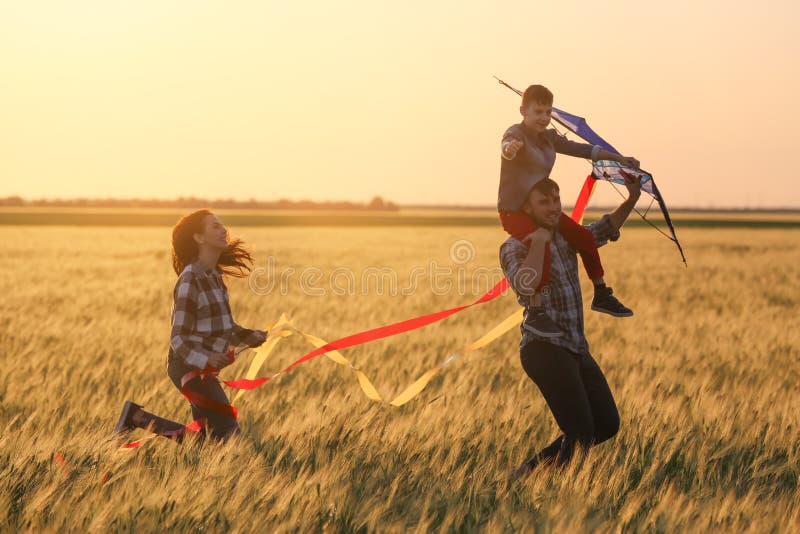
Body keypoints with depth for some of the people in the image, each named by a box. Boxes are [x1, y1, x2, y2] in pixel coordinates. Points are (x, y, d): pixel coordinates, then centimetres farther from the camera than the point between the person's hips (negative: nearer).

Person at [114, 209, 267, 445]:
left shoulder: (214, 275, 11)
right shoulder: (190, 282, -17)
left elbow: (226, 326, 20)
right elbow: (179, 340, -19)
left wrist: (250, 336, 3)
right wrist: (205, 359, -36)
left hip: (202, 369, 9)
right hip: (189, 366, -9)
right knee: (228, 433, -10)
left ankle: (138, 417, 16)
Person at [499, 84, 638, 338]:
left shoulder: (548, 138, 10)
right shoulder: (516, 133, -15)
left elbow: (581, 149, 17)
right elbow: (507, 146, -39)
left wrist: (619, 158, 16)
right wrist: (510, 148, -65)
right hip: (513, 211, -8)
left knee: (584, 236, 5)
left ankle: (601, 295, 24)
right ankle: (536, 314, -34)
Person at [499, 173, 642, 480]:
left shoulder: (564, 237, 16)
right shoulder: (513, 248, -7)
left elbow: (603, 231, 33)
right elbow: (526, 286, -27)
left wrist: (632, 199, 17)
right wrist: (539, 241, -19)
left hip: (577, 350, 9)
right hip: (544, 349, -9)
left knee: (607, 425, 9)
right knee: (581, 434, -14)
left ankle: (534, 468, 19)